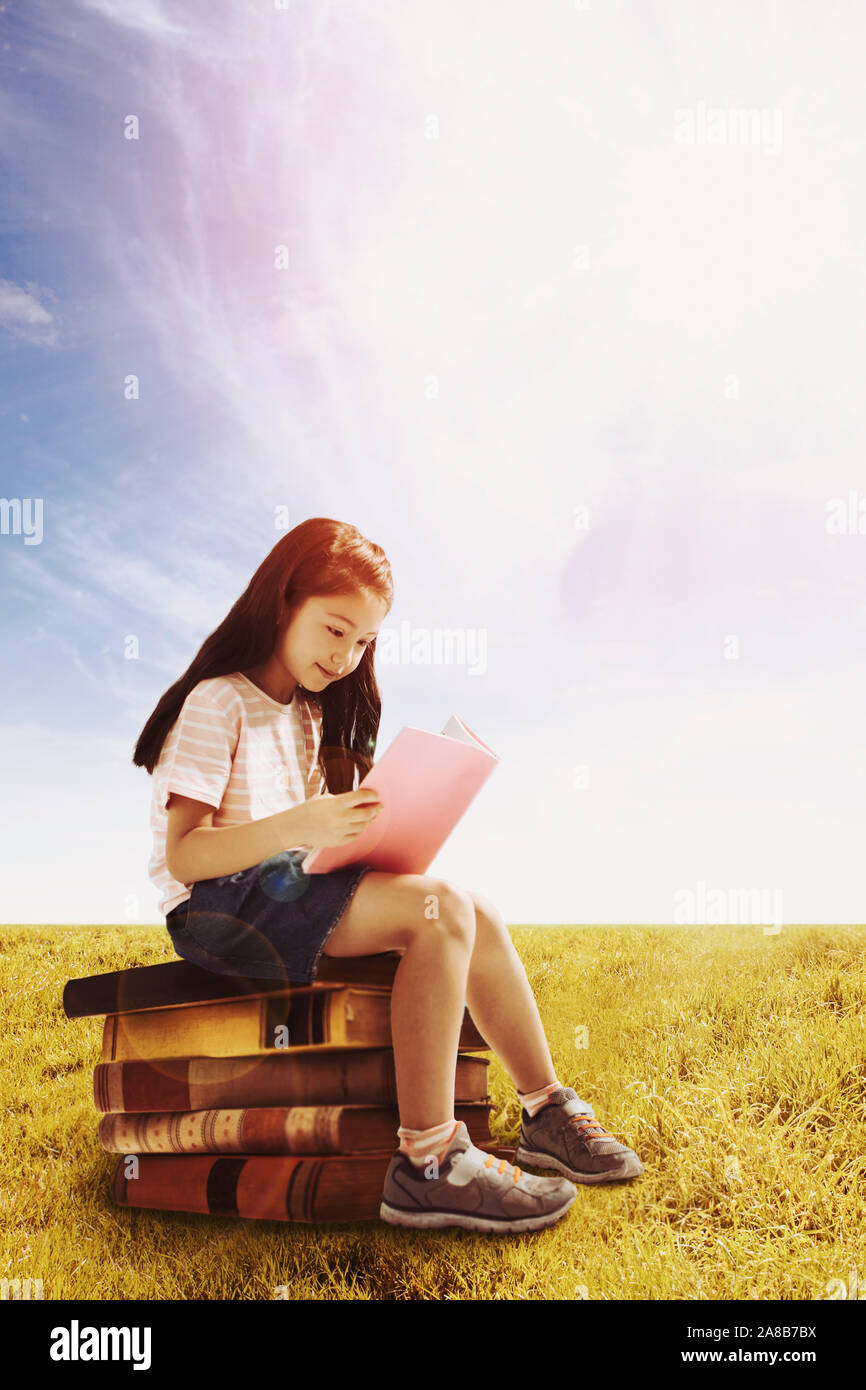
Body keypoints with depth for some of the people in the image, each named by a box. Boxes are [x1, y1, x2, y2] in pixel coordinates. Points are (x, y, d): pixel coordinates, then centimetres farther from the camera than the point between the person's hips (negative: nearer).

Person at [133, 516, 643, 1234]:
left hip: (293, 886, 9)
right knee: (438, 908, -27)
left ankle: (547, 1110, 8)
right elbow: (183, 854, -19)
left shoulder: (309, 716, 19)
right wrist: (301, 826, -33)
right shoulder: (218, 703, -9)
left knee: (478, 912, -6)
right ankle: (428, 1165, -28)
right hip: (220, 905, -9)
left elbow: (325, 829, 15)